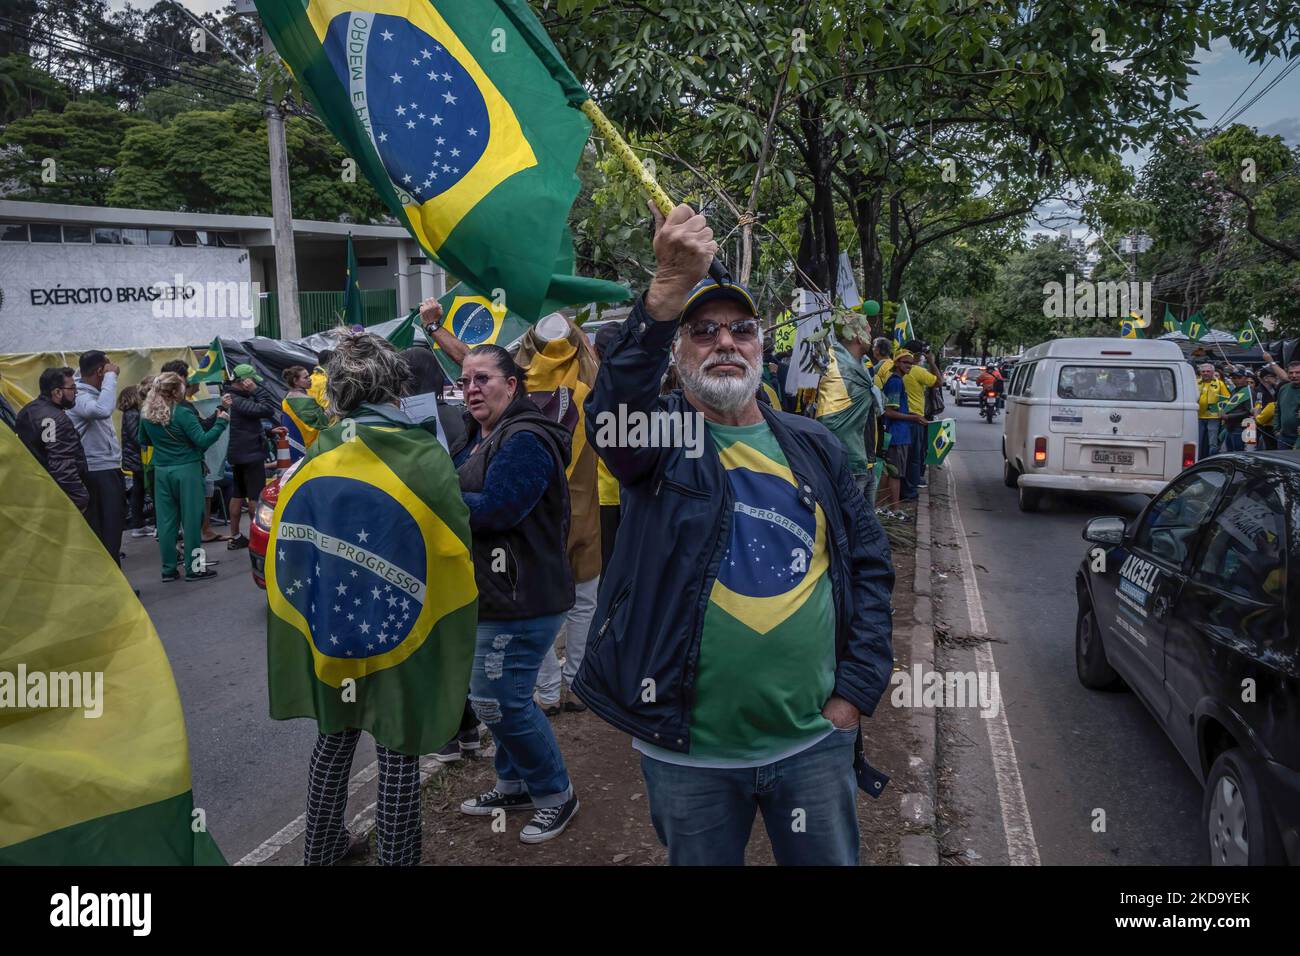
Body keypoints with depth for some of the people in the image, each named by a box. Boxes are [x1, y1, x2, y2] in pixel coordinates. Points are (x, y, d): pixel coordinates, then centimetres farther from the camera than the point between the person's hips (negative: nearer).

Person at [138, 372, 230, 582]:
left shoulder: (146, 414, 5)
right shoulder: (182, 413, -15)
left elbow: (143, 441, 19)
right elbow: (203, 441, -17)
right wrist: (221, 422, -11)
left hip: (161, 472, 6)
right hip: (186, 470, -6)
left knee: (166, 520, 9)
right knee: (191, 518, 2)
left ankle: (168, 569, 14)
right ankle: (194, 567, 7)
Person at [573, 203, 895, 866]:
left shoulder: (812, 447, 6)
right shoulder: (661, 437, -5)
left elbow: (869, 560, 8)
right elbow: (616, 405, -29)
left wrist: (856, 688, 1)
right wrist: (670, 288, -42)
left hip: (812, 742, 3)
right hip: (688, 752, -2)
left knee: (828, 859, 17)